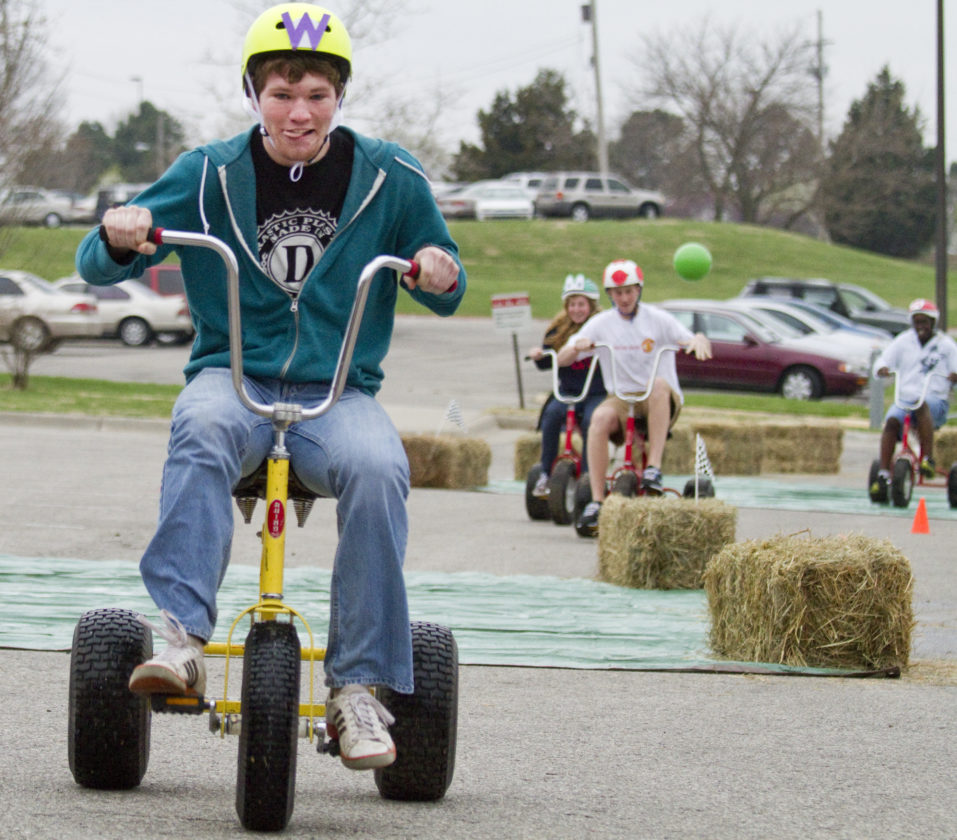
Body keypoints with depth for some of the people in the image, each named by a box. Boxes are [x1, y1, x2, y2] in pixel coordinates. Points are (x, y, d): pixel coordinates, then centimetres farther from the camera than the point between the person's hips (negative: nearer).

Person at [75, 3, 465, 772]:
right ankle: (183, 636, -47)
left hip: (338, 394, 0)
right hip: (233, 377, 0)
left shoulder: (389, 179, 4)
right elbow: (98, 267, 3)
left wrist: (441, 274, -13)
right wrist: (118, 238, -22)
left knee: (378, 468, -33)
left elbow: (447, 294, 13)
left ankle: (358, 687, -27)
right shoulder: (210, 175, 3)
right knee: (203, 429, -37)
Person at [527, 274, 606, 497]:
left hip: (598, 393, -3)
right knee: (552, 413, -28)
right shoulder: (558, 329, 6)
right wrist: (538, 356, -14)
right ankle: (545, 474, -22)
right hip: (568, 392, 3)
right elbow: (546, 363, 8)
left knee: (590, 420, -33)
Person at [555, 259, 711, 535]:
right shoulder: (601, 324, 6)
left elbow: (690, 340, -11)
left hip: (661, 404, -1)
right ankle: (596, 500, -34)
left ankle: (654, 468, -39)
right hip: (621, 399, 1)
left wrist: (699, 340, -36)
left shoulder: (658, 319, 1)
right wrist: (577, 346, -21)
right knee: (600, 418, -32)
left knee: (659, 384, -36)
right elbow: (561, 359, 2)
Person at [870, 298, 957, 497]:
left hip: (935, 400, -2)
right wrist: (882, 368, -20)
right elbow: (884, 360, 4)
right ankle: (883, 475, -29)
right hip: (905, 397, 2)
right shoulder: (904, 341, 14)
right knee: (891, 421, -29)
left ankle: (928, 459, -39)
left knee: (921, 405, -38)